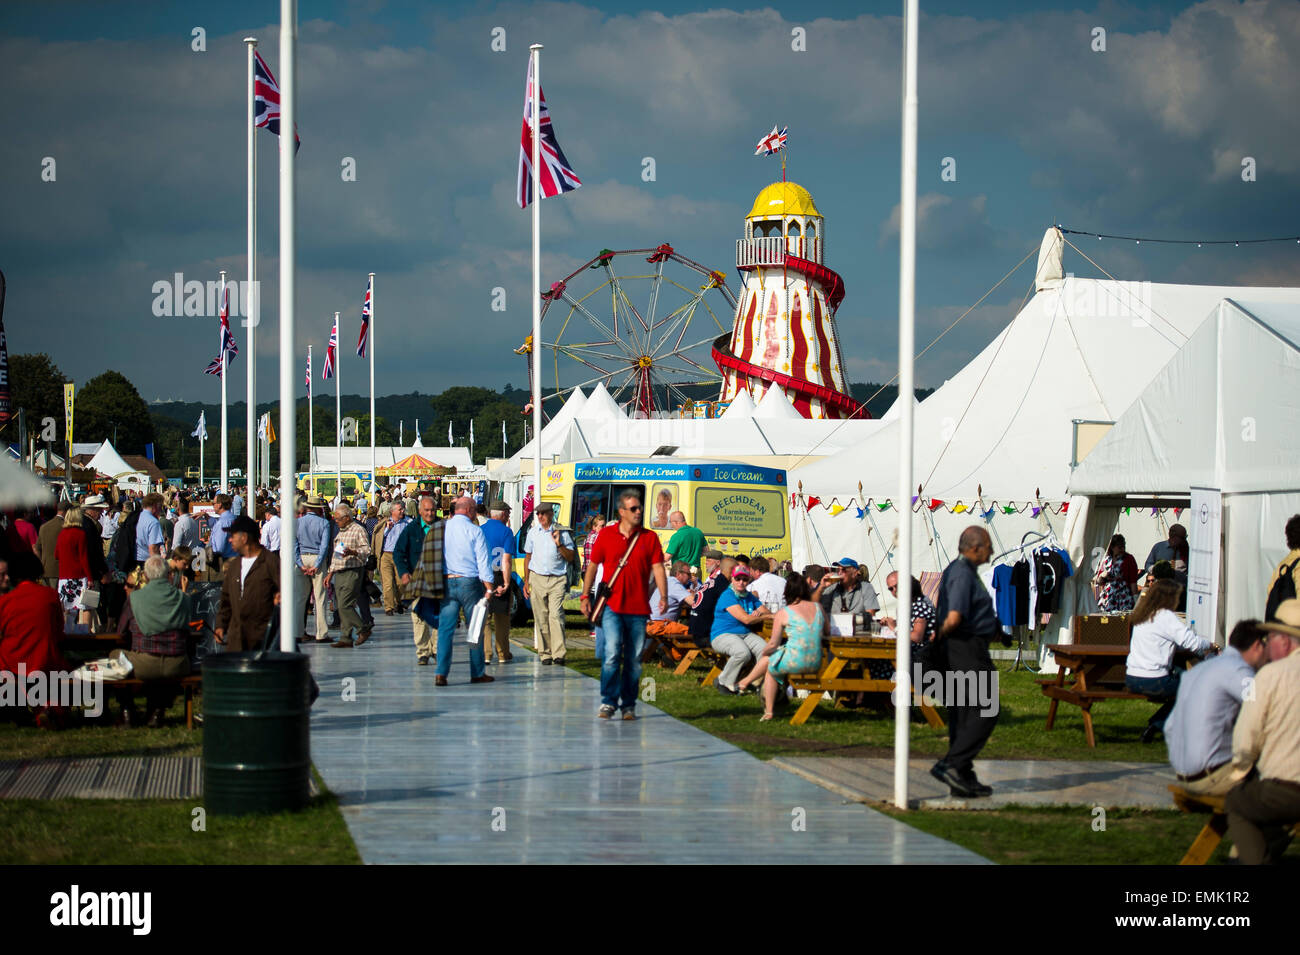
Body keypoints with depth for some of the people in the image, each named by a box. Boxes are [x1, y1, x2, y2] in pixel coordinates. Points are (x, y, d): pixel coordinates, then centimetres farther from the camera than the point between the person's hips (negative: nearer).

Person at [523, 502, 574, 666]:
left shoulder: (562, 532, 1)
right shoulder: (533, 533, 12)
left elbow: (571, 557, 3)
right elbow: (528, 558, 19)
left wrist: (559, 544, -12)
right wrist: (526, 581, 14)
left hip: (557, 580, -3)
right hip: (537, 579, 3)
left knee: (556, 615, -15)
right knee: (541, 618, 2)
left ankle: (559, 654, -18)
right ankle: (546, 654, 8)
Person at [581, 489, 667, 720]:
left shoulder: (650, 538, 7)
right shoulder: (606, 535, 5)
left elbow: (658, 568, 1)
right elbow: (592, 566, 10)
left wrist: (663, 596, -13)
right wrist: (585, 596, 5)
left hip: (638, 608, 2)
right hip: (611, 606, -2)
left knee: (634, 660, 6)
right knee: (612, 653, -14)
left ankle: (629, 705, 16)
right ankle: (608, 702, -9)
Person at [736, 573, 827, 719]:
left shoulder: (783, 613, -7)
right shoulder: (818, 607, 5)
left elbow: (774, 644, -3)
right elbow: (827, 632, 17)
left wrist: (764, 652, 18)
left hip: (794, 663, -5)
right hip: (816, 663, 5)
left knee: (767, 659, 27)